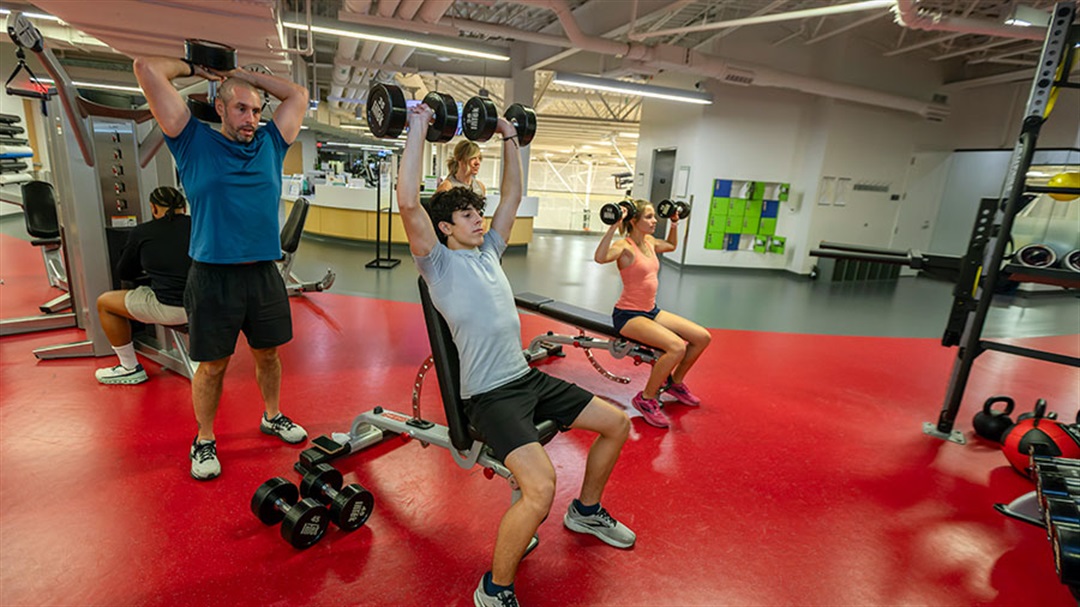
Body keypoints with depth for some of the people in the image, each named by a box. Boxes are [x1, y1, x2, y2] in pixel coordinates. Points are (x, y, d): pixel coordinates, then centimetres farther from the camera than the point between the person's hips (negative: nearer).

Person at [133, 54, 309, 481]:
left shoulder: (270, 144, 10)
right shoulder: (195, 144, 1)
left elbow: (299, 95, 17)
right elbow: (147, 69, -2)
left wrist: (246, 75, 18)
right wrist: (196, 69, 13)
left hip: (264, 273, 3)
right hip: (213, 277, -3)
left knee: (268, 353, 17)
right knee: (212, 365, 8)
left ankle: (272, 417, 38)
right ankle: (204, 441, 28)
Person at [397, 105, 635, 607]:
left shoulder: (488, 251, 15)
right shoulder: (439, 262, -5)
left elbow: (512, 195, 23)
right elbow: (409, 203, -19)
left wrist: (510, 138, 21)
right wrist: (417, 128, -15)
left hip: (528, 378, 9)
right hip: (490, 395, -8)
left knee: (617, 423, 12)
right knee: (540, 487, -29)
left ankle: (586, 511, 35)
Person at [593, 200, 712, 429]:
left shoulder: (649, 242, 8)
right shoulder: (624, 246, -16)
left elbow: (672, 246, 32)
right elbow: (600, 257, -40)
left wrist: (674, 223, 23)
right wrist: (614, 226, -39)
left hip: (651, 311, 9)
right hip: (628, 315, -9)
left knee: (702, 337, 2)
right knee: (677, 347, -29)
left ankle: (675, 382, 24)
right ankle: (646, 399, -10)